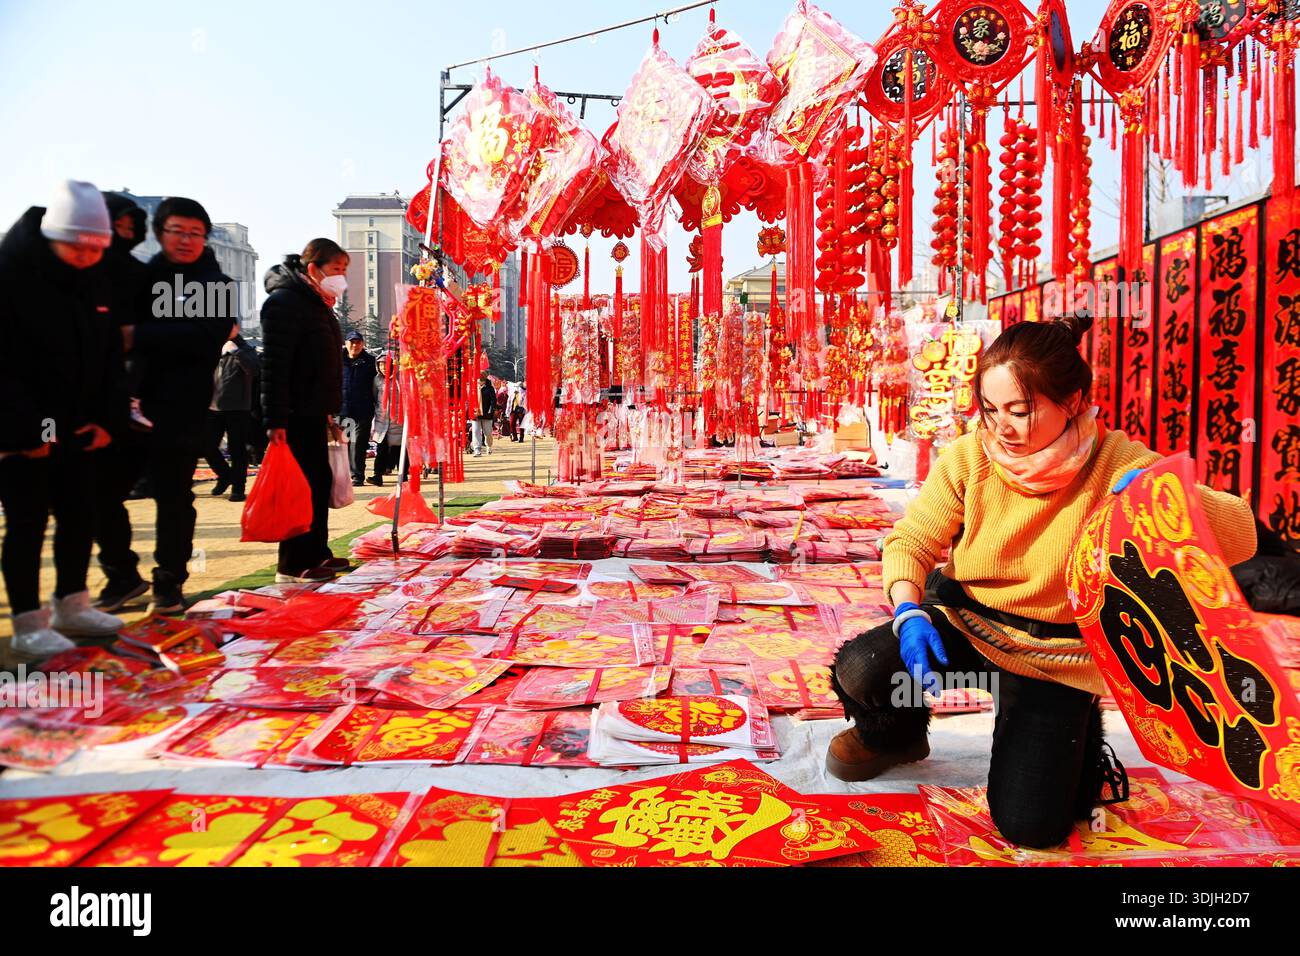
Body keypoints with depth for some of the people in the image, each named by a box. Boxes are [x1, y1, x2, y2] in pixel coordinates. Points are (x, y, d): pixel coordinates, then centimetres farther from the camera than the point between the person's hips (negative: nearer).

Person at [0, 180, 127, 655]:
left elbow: (109, 355, 9)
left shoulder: (97, 278, 4)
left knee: (80, 515, 12)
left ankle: (71, 606, 27)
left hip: (75, 428, 6)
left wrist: (108, 418, 1)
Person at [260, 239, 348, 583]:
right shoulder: (285, 302, -12)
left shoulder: (318, 305, 19)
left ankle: (316, 553, 23)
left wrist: (328, 413, 24)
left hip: (313, 413, 10)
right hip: (294, 414, -10)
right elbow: (273, 364, -20)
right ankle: (293, 564, 0)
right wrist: (275, 420, -25)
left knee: (320, 482, 13)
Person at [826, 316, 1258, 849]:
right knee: (860, 672, -27)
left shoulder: (1116, 464, -17)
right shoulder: (969, 457, -13)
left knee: (1029, 827, -9)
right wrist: (907, 611, -29)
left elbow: (1240, 538, -21)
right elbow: (910, 542, -8)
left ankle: (1076, 738, 26)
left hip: (1053, 655, -1)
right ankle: (897, 735, 12)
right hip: (962, 622, 2)